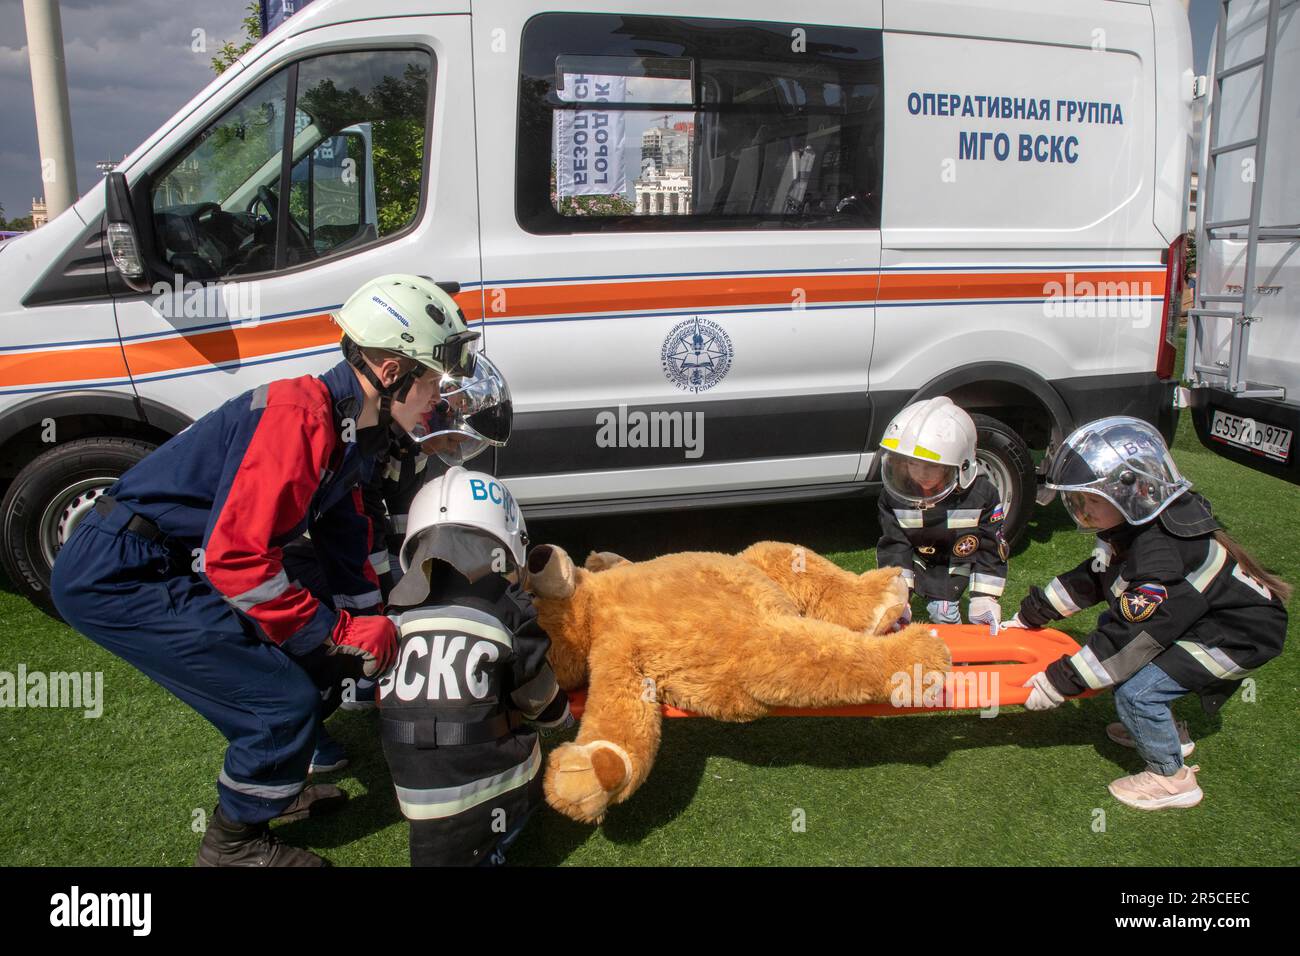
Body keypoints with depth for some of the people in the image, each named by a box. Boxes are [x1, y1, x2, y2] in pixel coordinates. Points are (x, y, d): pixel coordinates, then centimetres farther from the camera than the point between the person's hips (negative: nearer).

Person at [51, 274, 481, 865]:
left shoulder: (350, 428, 5)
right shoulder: (299, 419, -26)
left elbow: (346, 545, 15)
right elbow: (235, 559, -28)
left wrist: (374, 637, 15)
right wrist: (341, 632, -19)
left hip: (171, 566, 10)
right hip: (118, 576, -10)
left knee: (308, 658, 14)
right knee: (284, 700, -10)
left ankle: (276, 787, 36)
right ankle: (233, 847, 14)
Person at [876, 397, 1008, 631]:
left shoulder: (981, 495, -25)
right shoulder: (894, 496, -23)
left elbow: (990, 550, -17)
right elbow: (893, 547, -19)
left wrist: (984, 600, -23)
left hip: (955, 563, -2)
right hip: (917, 557, 2)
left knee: (943, 613, -10)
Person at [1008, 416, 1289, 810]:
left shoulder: (1161, 555, -33)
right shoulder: (1135, 526, -5)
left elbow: (1131, 637, -32)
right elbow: (1088, 580, 7)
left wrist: (1061, 682, -28)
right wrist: (1030, 615, 6)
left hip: (1239, 637, -10)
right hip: (1196, 618, 10)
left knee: (1136, 690, -20)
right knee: (1108, 627, 9)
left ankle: (1171, 779, 6)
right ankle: (1165, 733, 23)